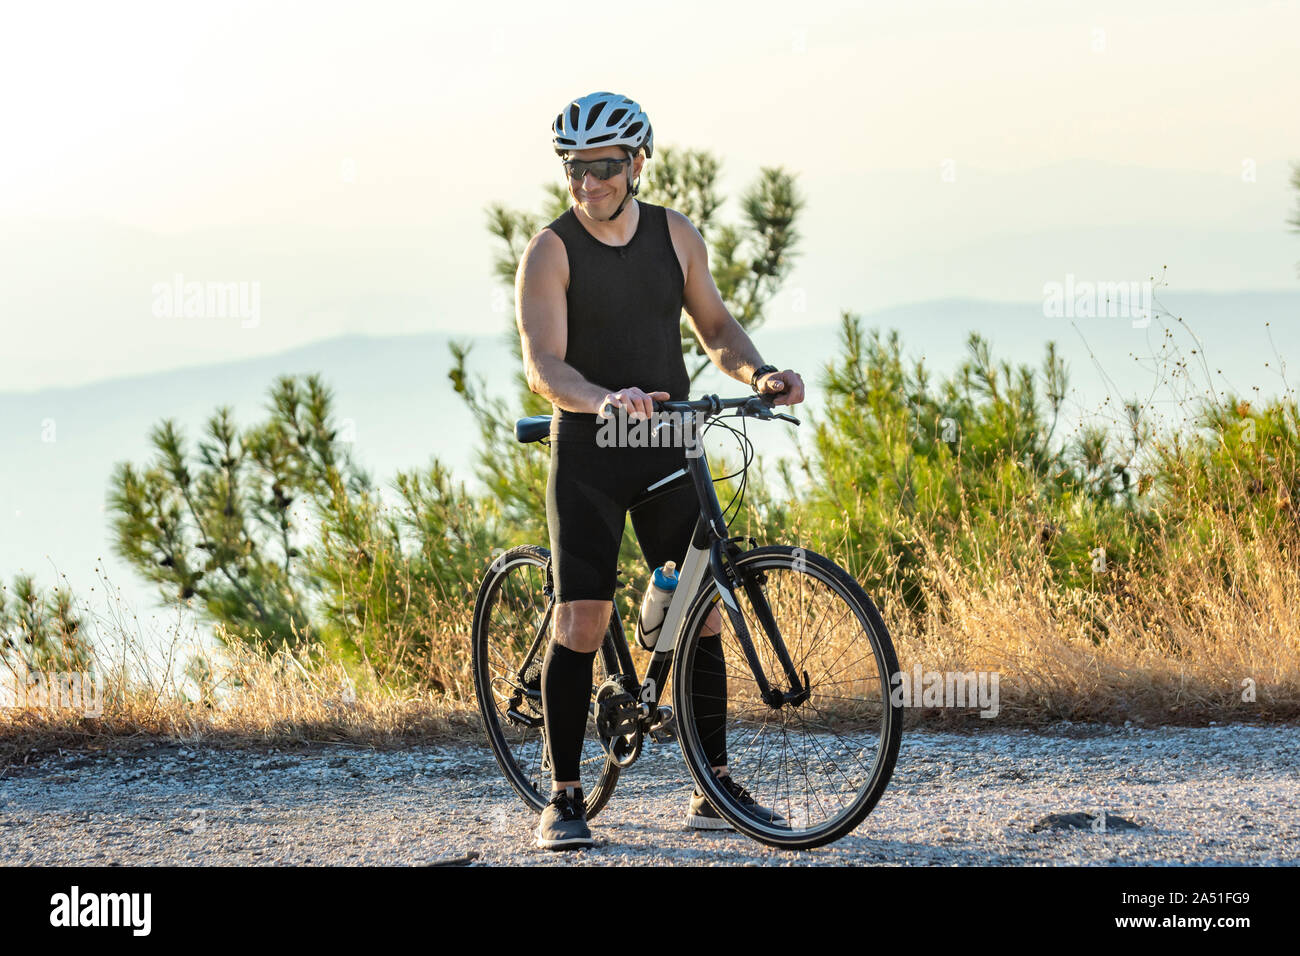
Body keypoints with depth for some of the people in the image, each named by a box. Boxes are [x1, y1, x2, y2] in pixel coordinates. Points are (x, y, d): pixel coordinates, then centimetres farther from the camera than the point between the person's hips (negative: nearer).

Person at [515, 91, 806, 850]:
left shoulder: (676, 235, 4)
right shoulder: (550, 253, -8)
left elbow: (715, 325, 13)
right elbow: (543, 365, -18)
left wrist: (760, 374, -8)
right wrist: (606, 400, -38)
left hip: (666, 450, 4)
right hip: (588, 455, -4)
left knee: (703, 613, 2)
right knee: (583, 621, -9)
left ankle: (715, 788, 11)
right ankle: (564, 799, -3)